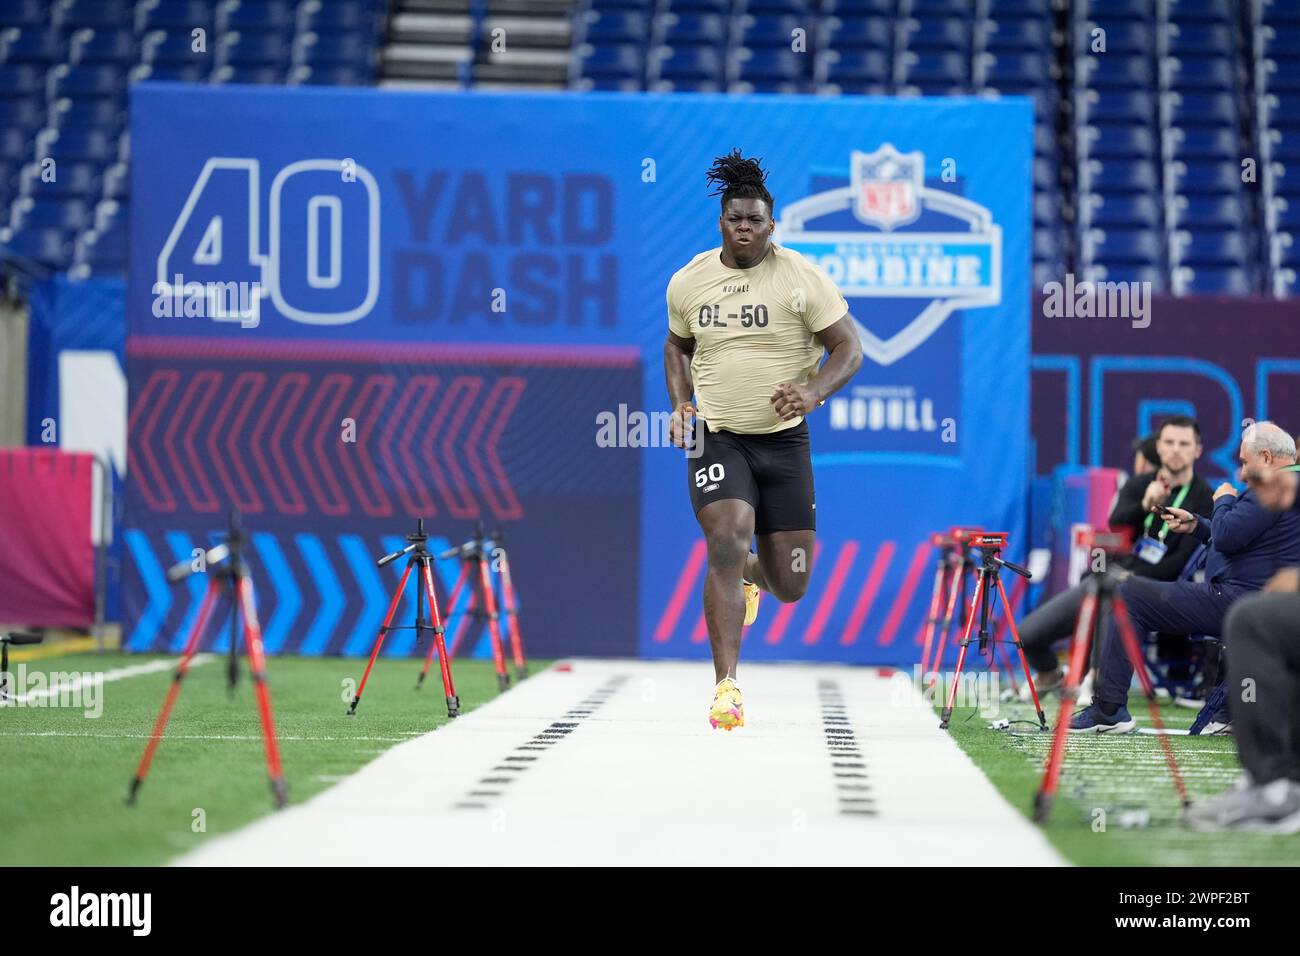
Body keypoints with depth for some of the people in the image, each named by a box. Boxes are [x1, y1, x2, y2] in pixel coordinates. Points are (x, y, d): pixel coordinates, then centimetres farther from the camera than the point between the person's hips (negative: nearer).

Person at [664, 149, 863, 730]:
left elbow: (848, 349, -6)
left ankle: (753, 576, 44)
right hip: (715, 438, 0)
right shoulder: (688, 282, 4)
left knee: (790, 587, 3)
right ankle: (726, 687, -20)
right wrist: (680, 406, 4)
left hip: (784, 439, 0)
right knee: (726, 542, -24)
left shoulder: (803, 278, -6)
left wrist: (813, 391, -25)